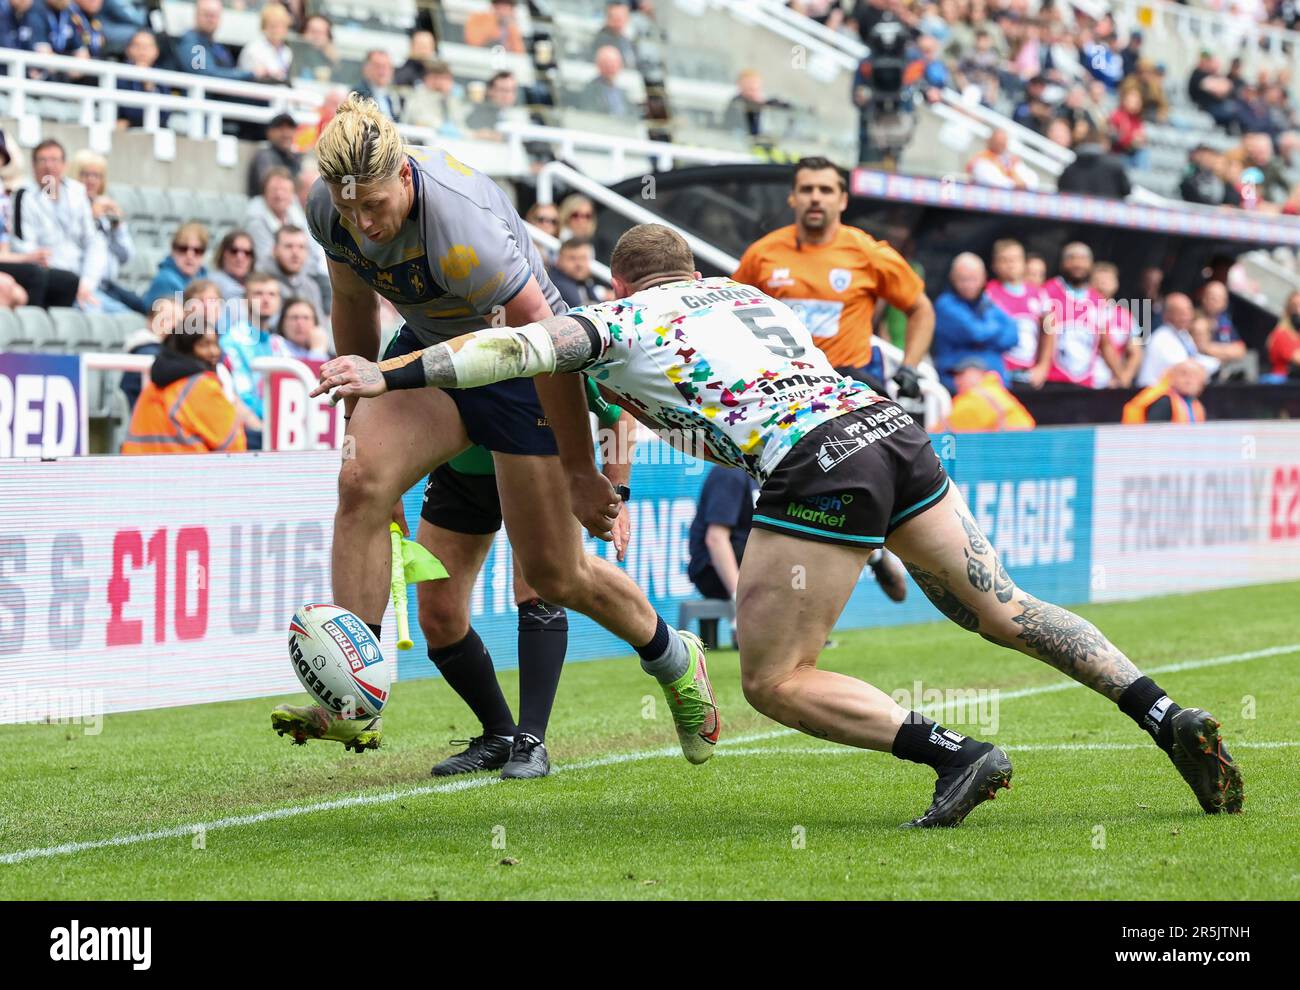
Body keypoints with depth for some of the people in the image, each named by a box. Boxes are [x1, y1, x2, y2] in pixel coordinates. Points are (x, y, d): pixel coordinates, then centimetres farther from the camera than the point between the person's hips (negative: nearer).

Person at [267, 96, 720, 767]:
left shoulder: (460, 227, -37)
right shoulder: (328, 209, -15)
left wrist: (581, 475, -23)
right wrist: (357, 408, 17)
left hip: (522, 368, -5)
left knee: (554, 576, 2)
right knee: (361, 479, -24)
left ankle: (675, 661, 33)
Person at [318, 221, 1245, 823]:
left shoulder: (617, 320, 14)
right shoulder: (745, 292, 31)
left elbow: (519, 347, 3)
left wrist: (392, 377, 6)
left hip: (817, 464, -7)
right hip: (894, 426, 7)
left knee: (775, 681, 4)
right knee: (1005, 611, 16)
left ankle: (957, 753, -10)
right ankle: (1168, 716, 4)